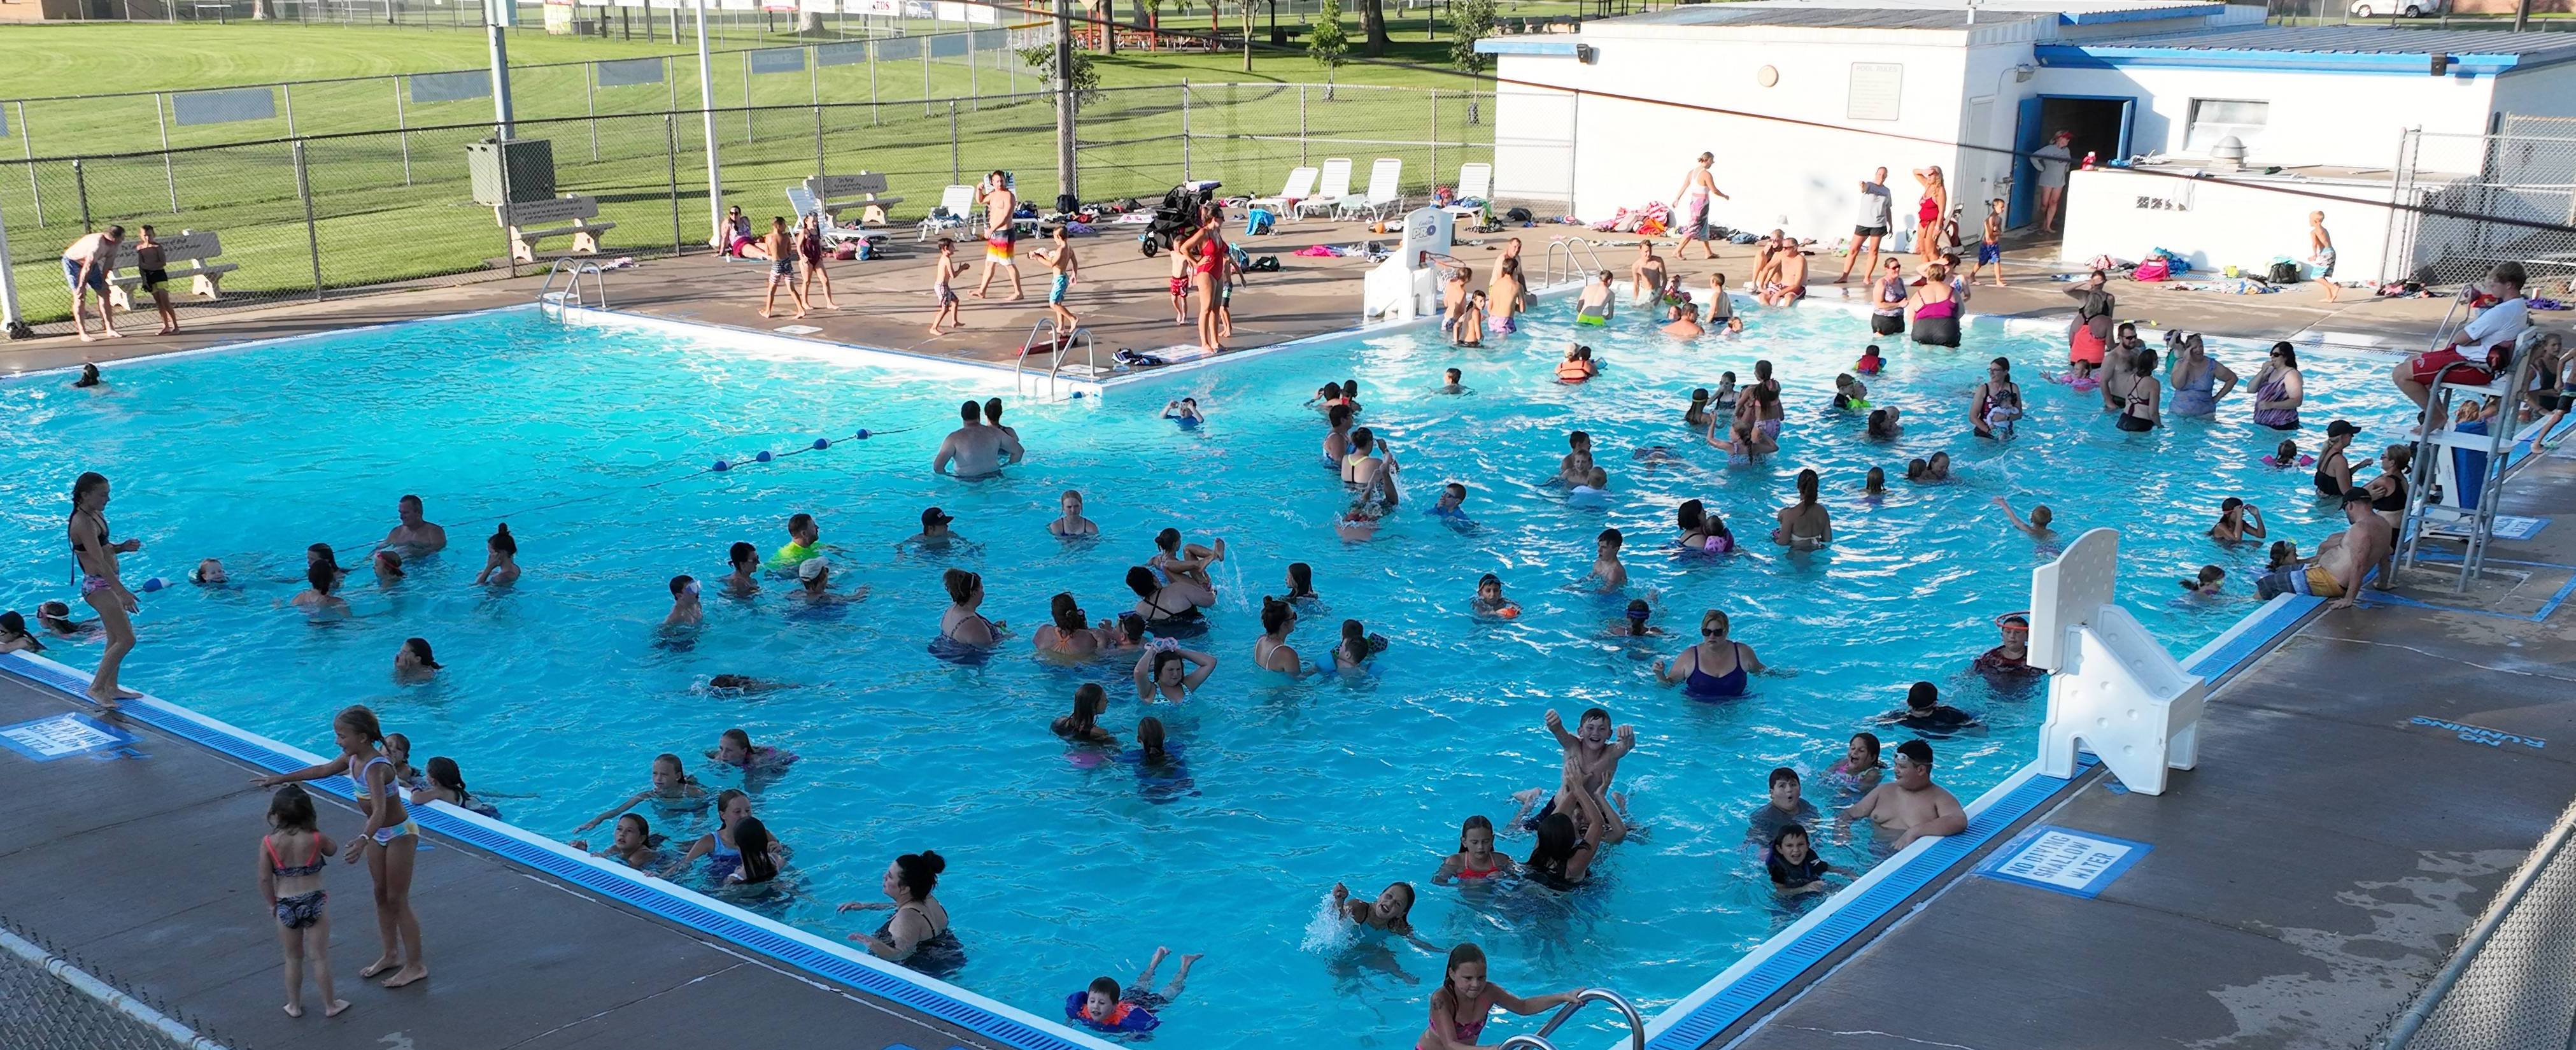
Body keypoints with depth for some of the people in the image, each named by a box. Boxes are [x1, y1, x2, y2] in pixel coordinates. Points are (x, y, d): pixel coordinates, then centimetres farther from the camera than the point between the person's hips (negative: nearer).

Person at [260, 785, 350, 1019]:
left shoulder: (269, 843, -12)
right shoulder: (315, 838, -12)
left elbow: (265, 879, -7)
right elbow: (332, 850, 10)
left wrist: (272, 903, 9)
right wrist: (312, 828, 7)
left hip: (286, 906, 1)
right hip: (314, 901, -1)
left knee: (293, 959, 19)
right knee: (320, 957, 10)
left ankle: (294, 1005, 31)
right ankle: (330, 1005, 20)